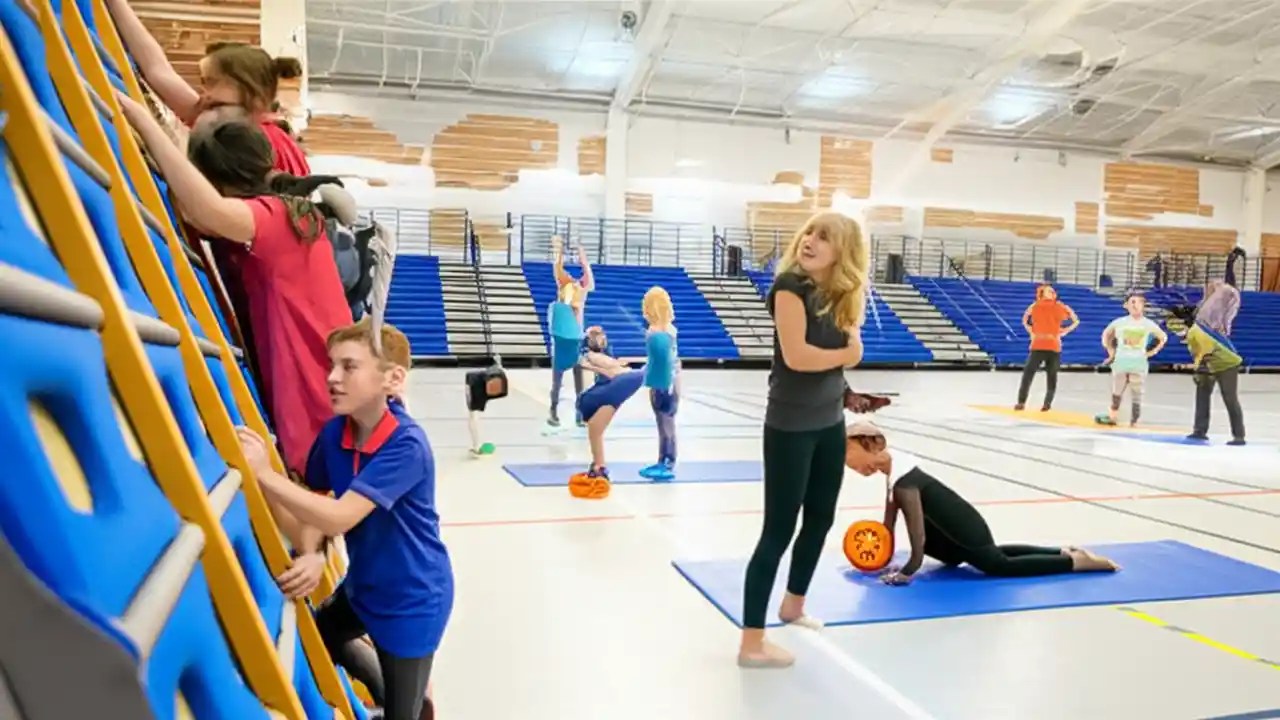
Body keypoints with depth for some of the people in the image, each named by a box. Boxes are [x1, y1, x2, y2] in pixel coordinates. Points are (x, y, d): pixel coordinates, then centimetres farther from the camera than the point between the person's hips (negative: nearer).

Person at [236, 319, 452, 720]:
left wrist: (264, 475, -38)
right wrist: (310, 556, -14)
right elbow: (316, 498, 3)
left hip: (412, 598, -8)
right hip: (364, 584, 8)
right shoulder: (334, 432, -9)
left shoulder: (405, 446, -31)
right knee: (314, 638, 33)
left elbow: (338, 518, -37)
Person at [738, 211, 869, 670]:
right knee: (779, 529, -4)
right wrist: (846, 354, -9)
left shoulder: (841, 295, 7)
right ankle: (752, 643, 6)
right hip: (790, 425, -8)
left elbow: (850, 351, 5)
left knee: (821, 518, 21)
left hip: (830, 423, 8)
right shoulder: (790, 285, -15)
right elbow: (796, 356, -23)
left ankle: (793, 605, 43)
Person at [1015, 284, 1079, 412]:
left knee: (1051, 376, 3)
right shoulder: (1034, 307, 4)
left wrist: (1065, 331, 4)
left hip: (1054, 347, 1)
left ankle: (1047, 403, 8)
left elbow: (1076, 321, 15)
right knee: (1028, 373, -6)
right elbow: (1025, 320, 21)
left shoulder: (1061, 308, 5)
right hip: (1037, 346, -1)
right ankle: (1021, 402, -3)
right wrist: (1031, 332, 9)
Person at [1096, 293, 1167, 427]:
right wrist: (1111, 352, 8)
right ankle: (1112, 417, 26)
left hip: (1139, 363, -1)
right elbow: (1106, 334, 13)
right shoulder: (1120, 322, -3)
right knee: (1116, 393, 11)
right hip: (1120, 361, 1)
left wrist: (1153, 351, 2)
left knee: (1136, 396, -2)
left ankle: (1133, 423, 3)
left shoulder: (1148, 324, -3)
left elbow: (1163, 337, 12)